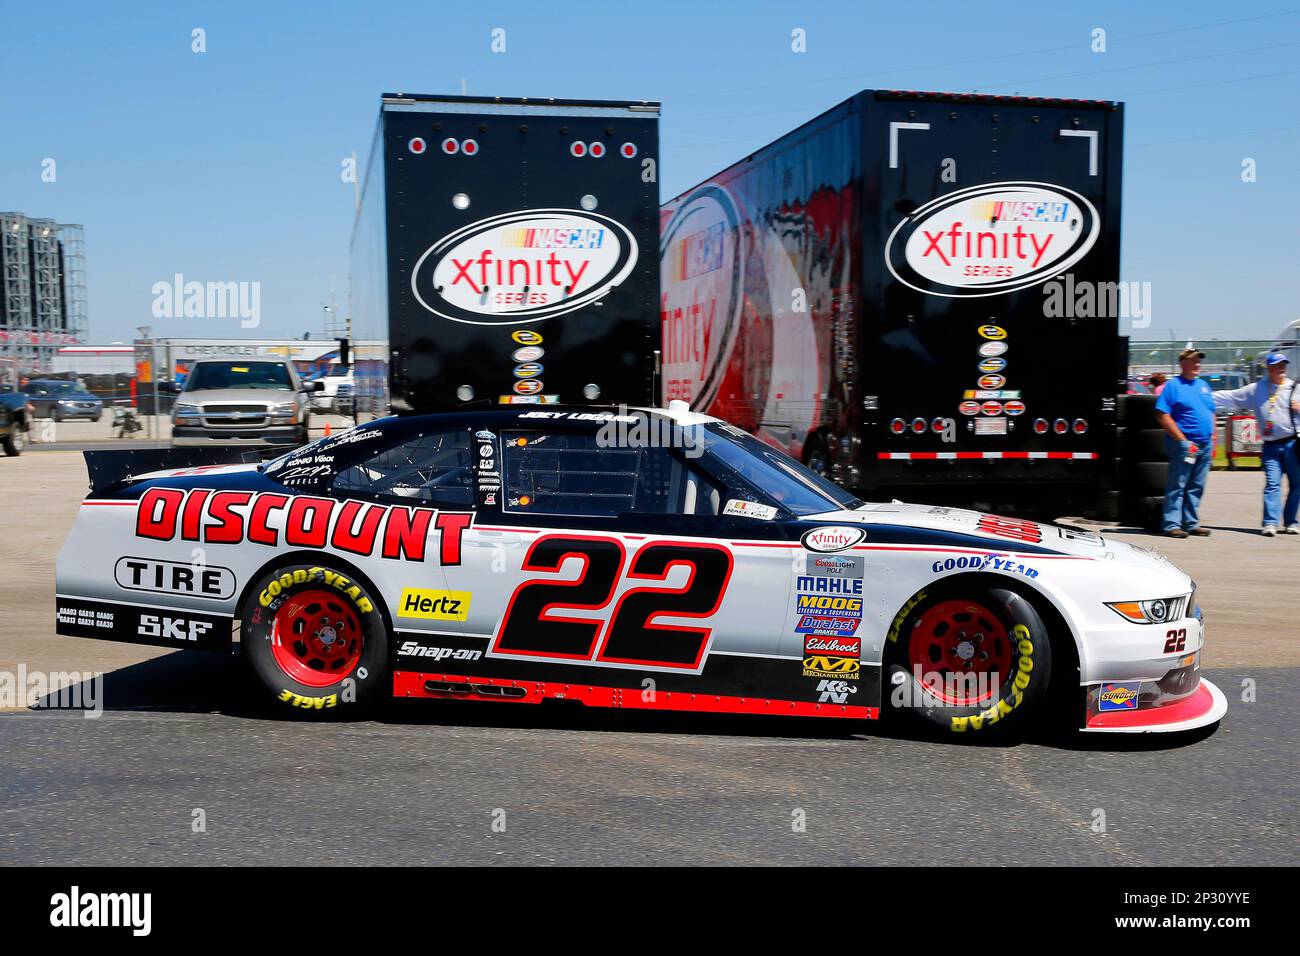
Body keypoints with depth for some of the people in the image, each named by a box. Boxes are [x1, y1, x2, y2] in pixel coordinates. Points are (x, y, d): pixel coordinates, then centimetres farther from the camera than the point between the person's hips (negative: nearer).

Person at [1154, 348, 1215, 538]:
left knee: (1196, 487, 11)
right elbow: (1163, 416, -13)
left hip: (1205, 445, 7)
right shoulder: (1173, 385, -5)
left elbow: (1211, 412, 24)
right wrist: (1183, 440, -16)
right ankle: (1171, 524, -3)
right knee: (1177, 486, -5)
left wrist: (1212, 437, 10)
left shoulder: (1203, 385, 17)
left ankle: (1191, 523, 18)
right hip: (1184, 444, -7)